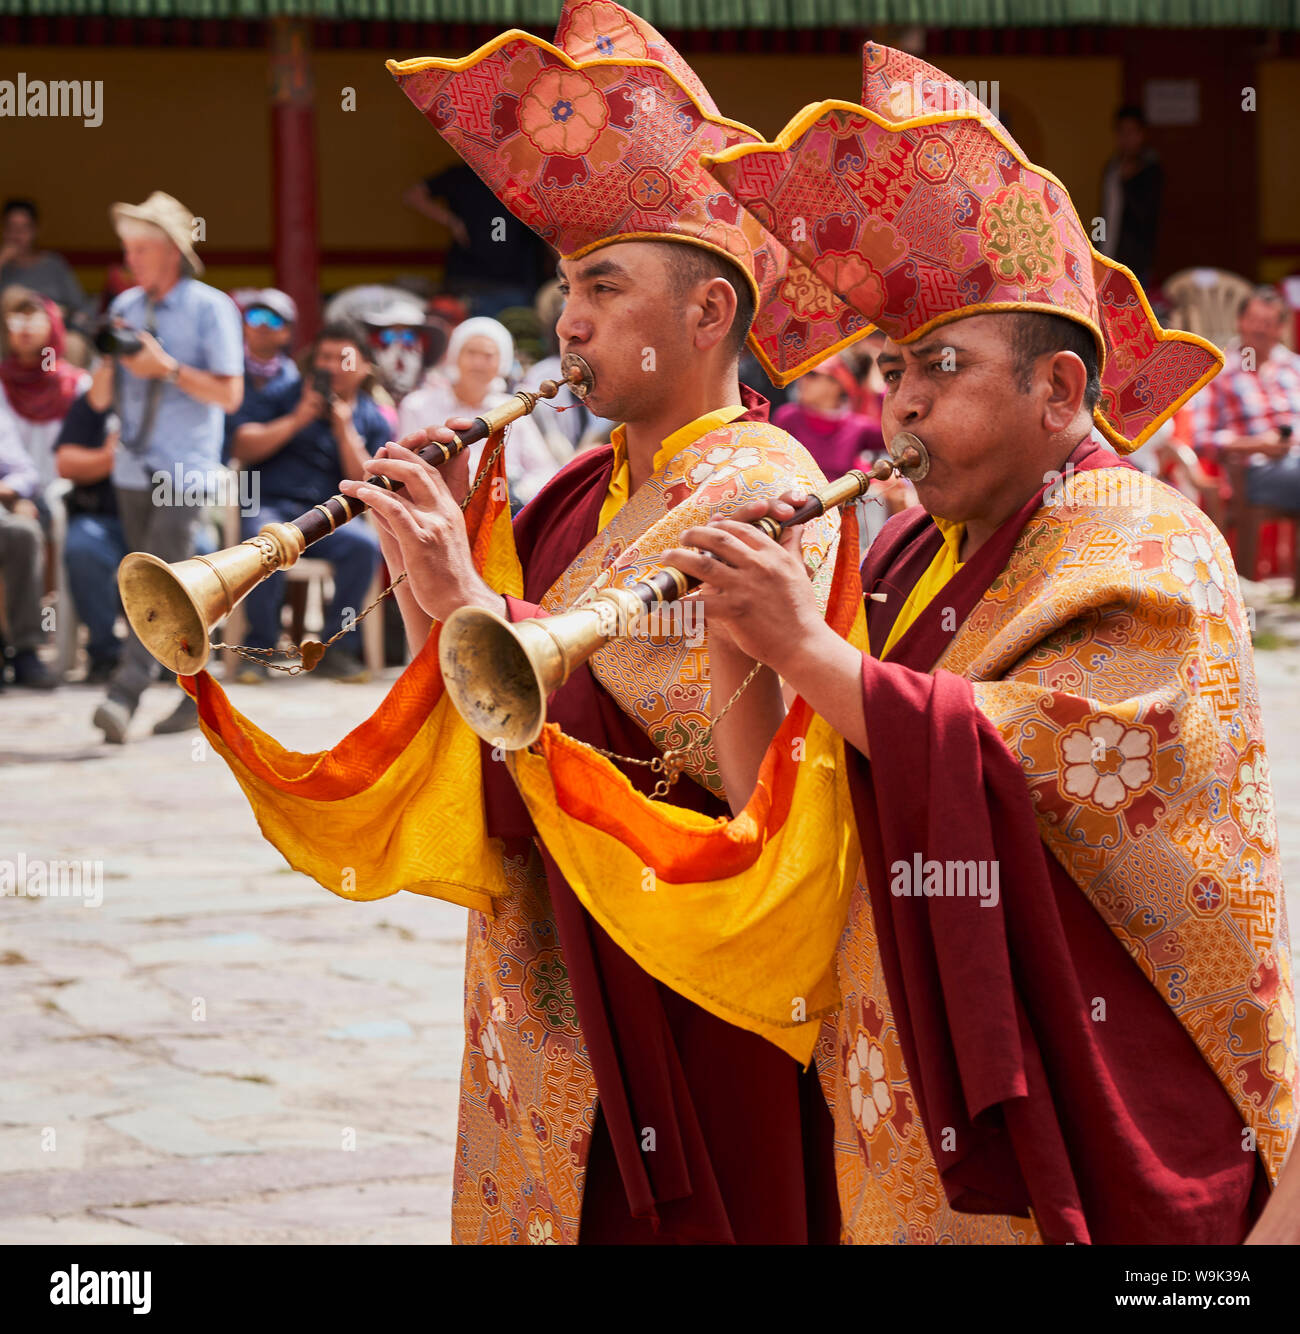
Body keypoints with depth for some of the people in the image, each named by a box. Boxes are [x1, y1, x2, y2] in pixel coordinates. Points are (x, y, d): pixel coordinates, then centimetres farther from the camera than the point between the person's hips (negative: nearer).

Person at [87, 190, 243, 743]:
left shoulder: (210, 307, -3)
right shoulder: (124, 307, 13)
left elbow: (230, 394, -7)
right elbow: (99, 399, 13)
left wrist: (168, 367, -15)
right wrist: (109, 358, -7)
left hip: (186, 466, -6)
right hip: (133, 468, 6)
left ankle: (125, 694, -26)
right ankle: (197, 692, 15)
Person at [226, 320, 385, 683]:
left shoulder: (371, 419, 15)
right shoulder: (281, 395, 12)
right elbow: (242, 447, 0)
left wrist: (345, 430, -6)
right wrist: (296, 420, -7)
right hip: (270, 505, -2)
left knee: (366, 544, -32)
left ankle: (338, 649, -18)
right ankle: (260, 649, -21)